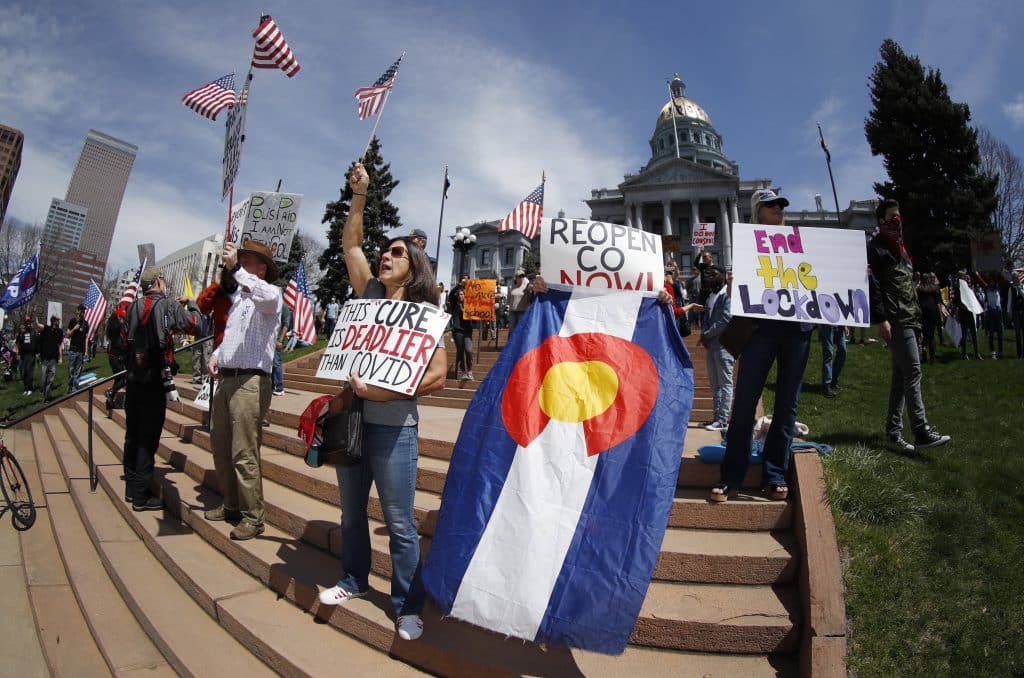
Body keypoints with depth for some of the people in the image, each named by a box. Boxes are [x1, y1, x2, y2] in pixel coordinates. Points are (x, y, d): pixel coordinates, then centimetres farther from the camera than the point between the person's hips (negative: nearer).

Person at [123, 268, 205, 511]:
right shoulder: (167, 306, -10)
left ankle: (131, 488, 26)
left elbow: (129, 339, 18)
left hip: (133, 379, 6)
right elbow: (196, 325, -9)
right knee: (148, 440, -1)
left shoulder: (133, 307, 7)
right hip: (154, 381, -6)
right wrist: (192, 305, 7)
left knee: (132, 435, 15)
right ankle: (142, 496, 4)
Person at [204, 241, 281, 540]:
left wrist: (236, 269, -36)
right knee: (220, 446, 16)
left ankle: (253, 517, 1)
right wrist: (217, 353, 14)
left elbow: (267, 297, -31)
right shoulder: (238, 294, 22)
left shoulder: (270, 293, -4)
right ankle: (231, 505, 31)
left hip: (250, 382, -9)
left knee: (244, 454, -9)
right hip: (225, 379, 9)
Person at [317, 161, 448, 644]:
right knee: (352, 513, 19)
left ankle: (407, 606, 14)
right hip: (352, 418, 6)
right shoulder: (370, 296, 9)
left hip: (393, 427, -6)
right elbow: (351, 243, 12)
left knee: (399, 523, 0)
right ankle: (354, 581, 39)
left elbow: (436, 376, -13)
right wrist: (359, 194, 5)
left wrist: (382, 392, -19)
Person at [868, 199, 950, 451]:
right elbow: (873, 286, -15)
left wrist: (917, 314, 19)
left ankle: (894, 429, 13)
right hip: (895, 320, -9)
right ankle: (921, 431, -12)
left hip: (909, 319, 9)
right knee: (912, 371, -13)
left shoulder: (899, 247, 23)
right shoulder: (876, 248, -5)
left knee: (902, 374, 8)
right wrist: (881, 320, -21)